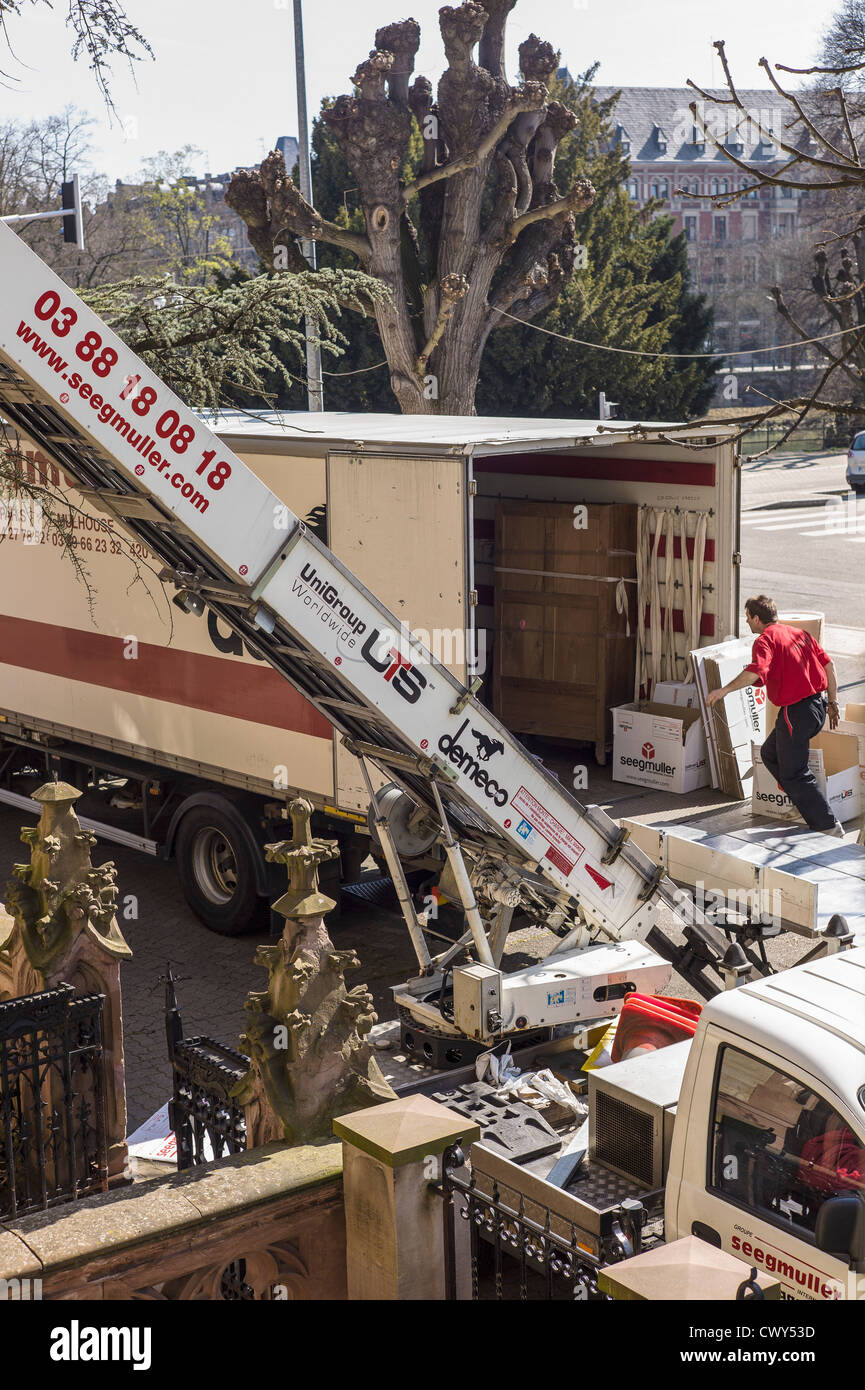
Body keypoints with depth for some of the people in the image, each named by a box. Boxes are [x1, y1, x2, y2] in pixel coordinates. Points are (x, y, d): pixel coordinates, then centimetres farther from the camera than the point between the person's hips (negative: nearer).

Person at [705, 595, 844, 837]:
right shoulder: (799, 633, 14)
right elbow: (828, 665, 14)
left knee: (793, 773, 1)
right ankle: (806, 802, 22)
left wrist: (724, 690, -22)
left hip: (796, 712, -9)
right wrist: (833, 702, 19)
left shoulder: (765, 640, -10)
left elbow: (755, 672, -28)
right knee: (770, 754, 23)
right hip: (818, 705, 9)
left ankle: (829, 827, 1)